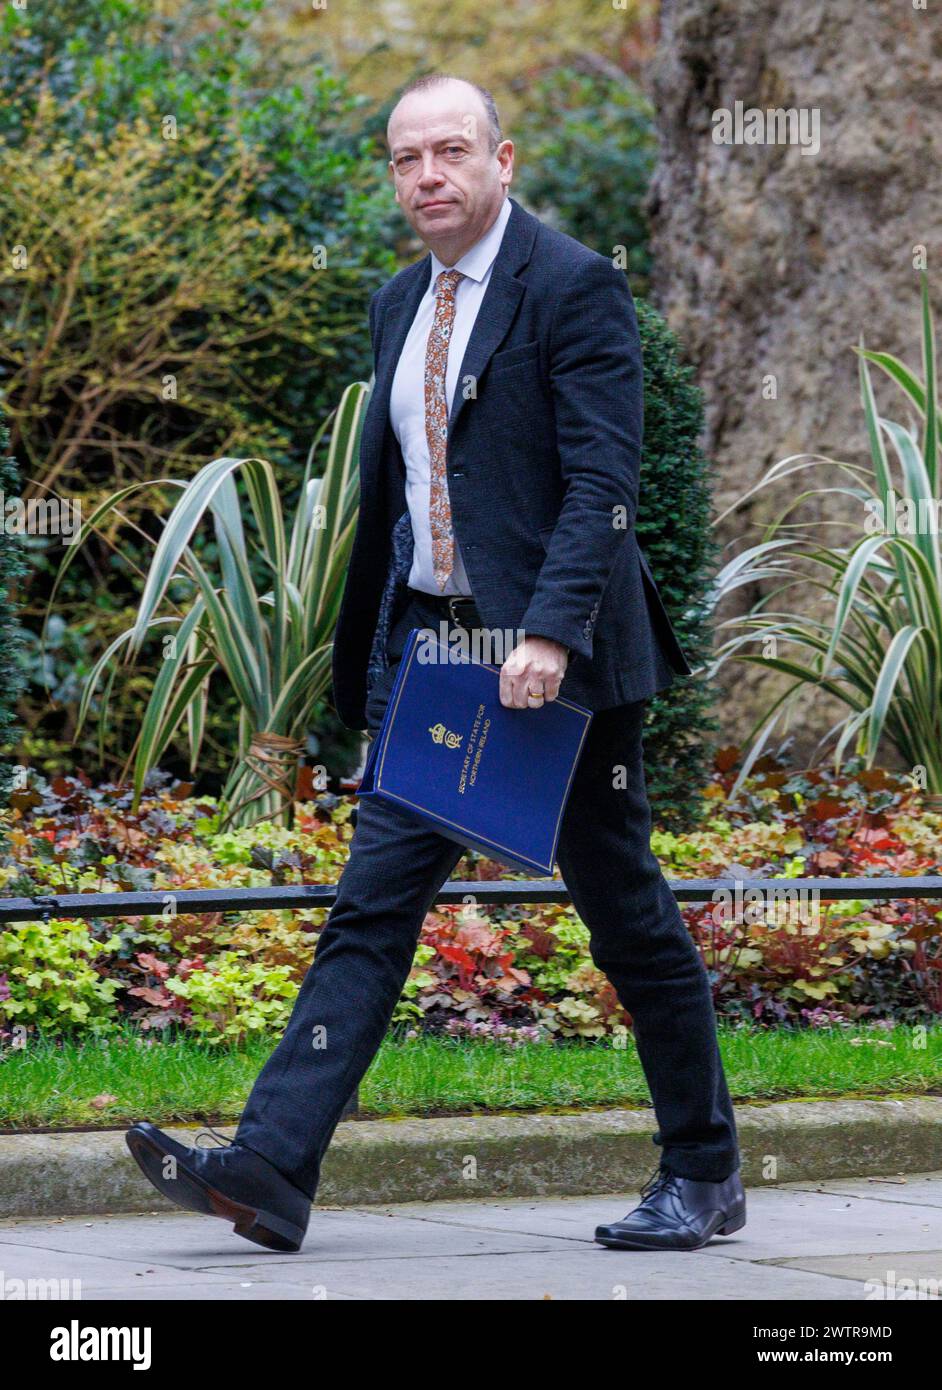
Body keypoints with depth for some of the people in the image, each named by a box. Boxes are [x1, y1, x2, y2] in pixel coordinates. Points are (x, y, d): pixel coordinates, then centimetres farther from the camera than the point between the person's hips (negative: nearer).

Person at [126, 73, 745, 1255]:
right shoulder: (400, 305, 14)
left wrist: (549, 633, -27)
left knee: (627, 913, 3)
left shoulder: (573, 288, -9)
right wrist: (372, 652, 17)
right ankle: (270, 1170, -11)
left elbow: (600, 480, -16)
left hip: (556, 654, -6)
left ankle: (703, 1177, 16)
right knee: (373, 903, -3)